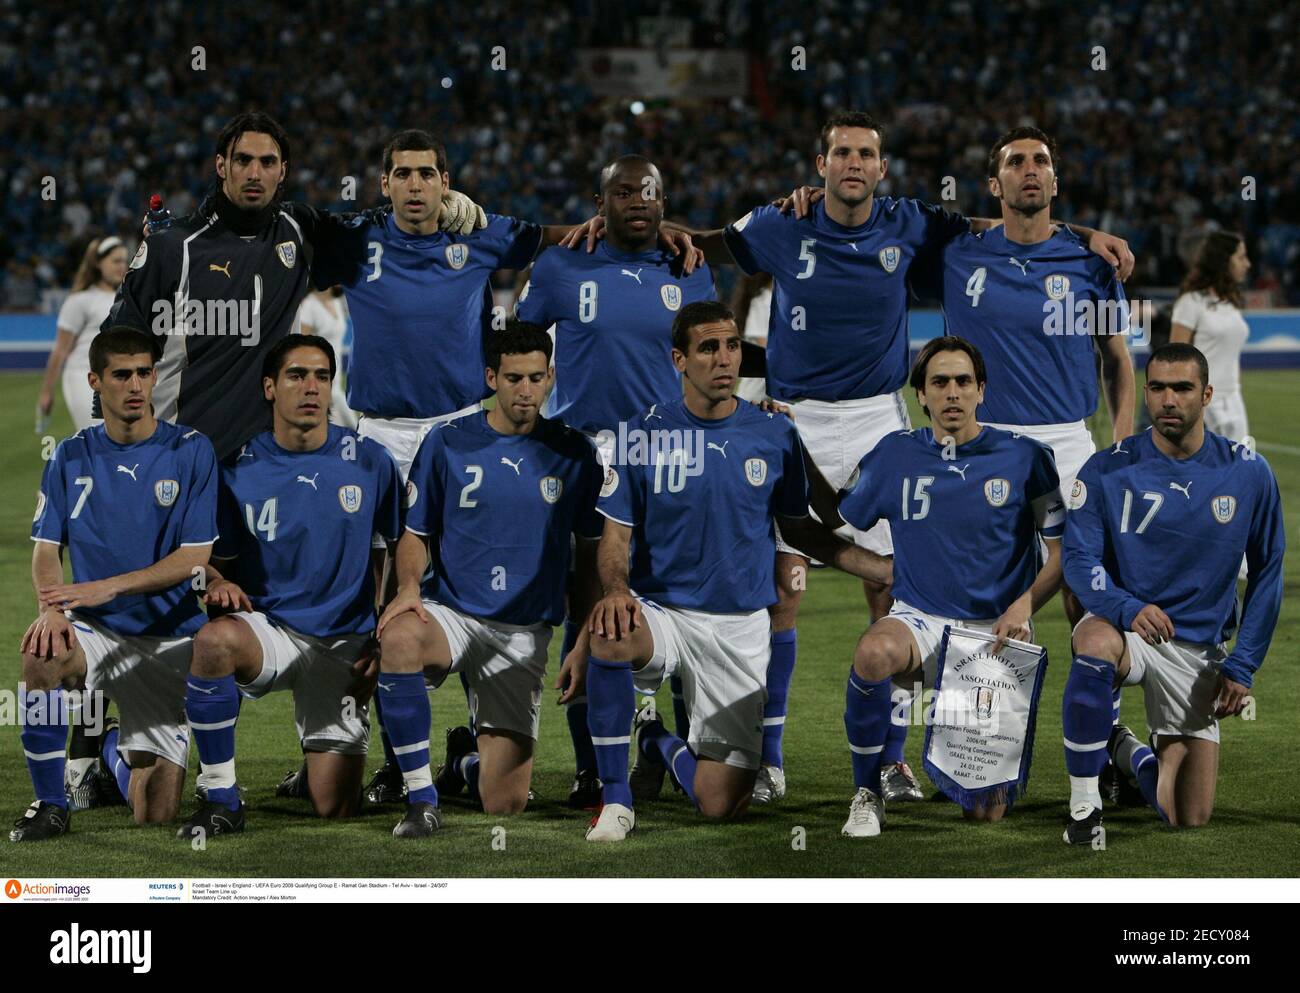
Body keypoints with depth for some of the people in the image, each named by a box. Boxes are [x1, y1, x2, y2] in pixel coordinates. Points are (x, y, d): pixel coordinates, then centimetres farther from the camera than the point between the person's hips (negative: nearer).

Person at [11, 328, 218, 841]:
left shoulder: (191, 451, -5)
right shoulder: (71, 457, 3)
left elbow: (194, 558, -10)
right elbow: (46, 549, 2)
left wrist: (108, 587, -20)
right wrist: (52, 609, -20)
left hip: (170, 641, -1)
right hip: (94, 627, 1)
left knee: (155, 813, -7)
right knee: (43, 656, -37)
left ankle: (111, 744, 31)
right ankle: (50, 805, -15)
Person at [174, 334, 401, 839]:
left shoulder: (370, 461, 0)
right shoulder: (239, 470, -2)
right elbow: (215, 560, 6)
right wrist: (220, 583, -19)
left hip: (345, 643, 0)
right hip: (270, 628, 0)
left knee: (334, 808, -8)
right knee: (215, 639, -38)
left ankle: (322, 764, 32)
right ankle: (220, 799, -23)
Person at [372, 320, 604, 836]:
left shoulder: (573, 454, 3)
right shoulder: (447, 443, 0)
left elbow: (590, 552, 10)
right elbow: (416, 534, 6)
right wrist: (408, 586, -15)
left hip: (524, 633, 1)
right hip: (450, 613, -1)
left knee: (504, 803, -6)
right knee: (399, 638, -40)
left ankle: (467, 757, 34)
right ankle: (421, 795, -25)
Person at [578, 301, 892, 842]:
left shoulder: (775, 435, 1)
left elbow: (800, 530, 13)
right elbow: (616, 536, -2)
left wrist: (894, 571, 5)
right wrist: (616, 589, -25)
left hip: (739, 629, 1)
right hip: (659, 612, -1)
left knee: (722, 803, -9)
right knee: (609, 635, -39)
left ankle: (658, 742, 28)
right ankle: (616, 797, -18)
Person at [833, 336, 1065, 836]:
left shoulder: (1025, 457, -1)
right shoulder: (893, 456, 3)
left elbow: (1062, 551, 2)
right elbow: (828, 521, 14)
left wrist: (1025, 604, -11)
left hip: (997, 628, -1)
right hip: (920, 619, 1)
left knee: (987, 812, -8)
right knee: (874, 652, -39)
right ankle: (867, 795, -18)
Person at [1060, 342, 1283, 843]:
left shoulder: (1248, 473, -4)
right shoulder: (1107, 470, -8)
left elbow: (1267, 572, 5)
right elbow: (1079, 559, -11)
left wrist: (1243, 666, 1)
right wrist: (1128, 608, -31)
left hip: (1199, 648, 2)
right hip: (1122, 624, -2)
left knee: (1189, 819, -3)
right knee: (1096, 641, -41)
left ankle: (1130, 753, 32)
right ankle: (1084, 806, -26)